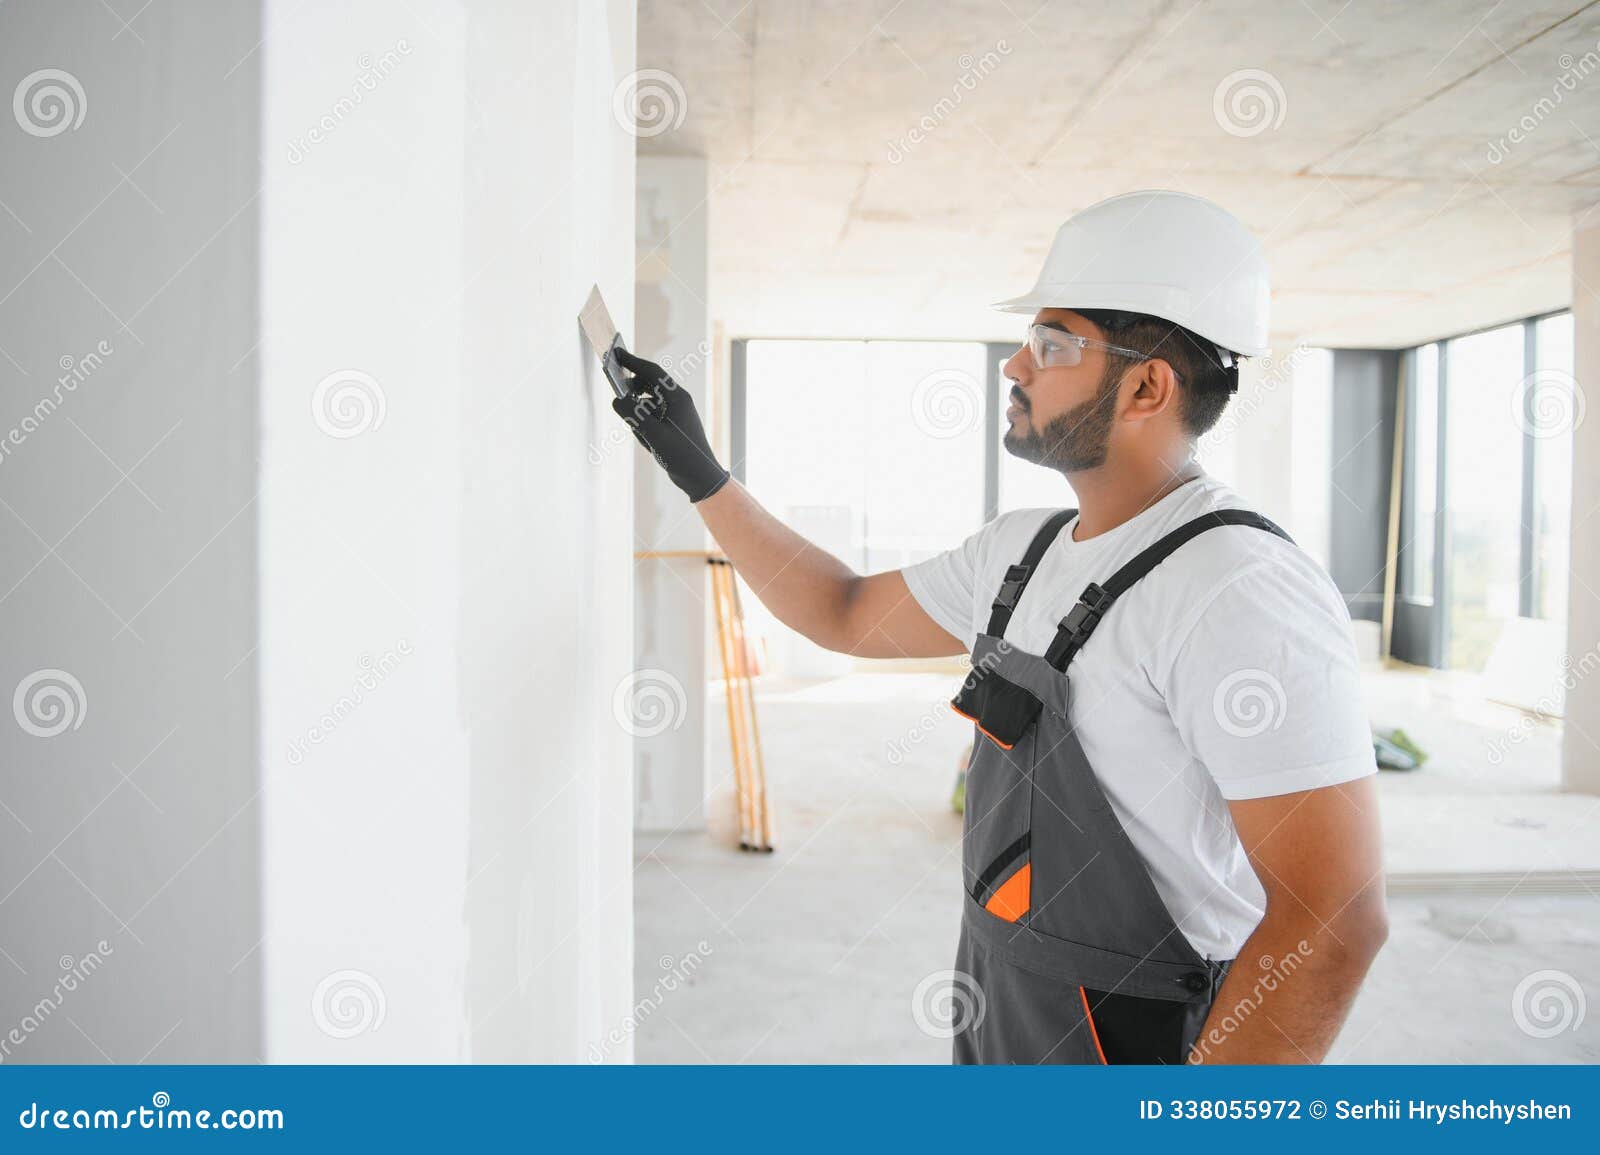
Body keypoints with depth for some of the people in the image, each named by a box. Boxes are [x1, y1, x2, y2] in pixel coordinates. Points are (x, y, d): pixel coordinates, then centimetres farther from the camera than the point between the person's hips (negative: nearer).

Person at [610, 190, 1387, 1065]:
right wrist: (698, 471, 11)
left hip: (1134, 1047, -8)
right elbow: (846, 614, 13)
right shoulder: (1022, 549, 2)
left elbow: (1336, 920, -25)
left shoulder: (1243, 594, -25)